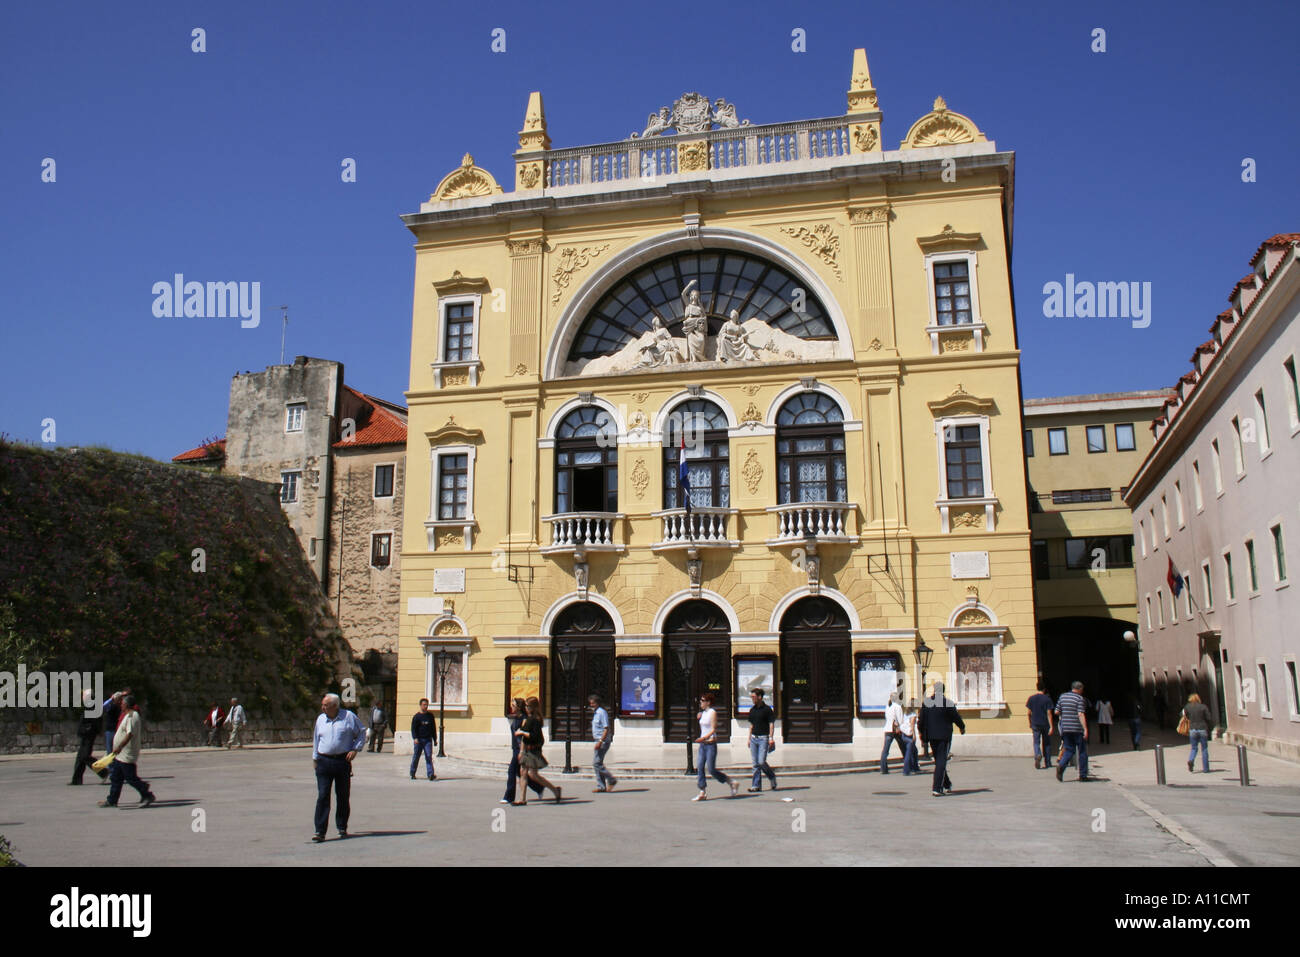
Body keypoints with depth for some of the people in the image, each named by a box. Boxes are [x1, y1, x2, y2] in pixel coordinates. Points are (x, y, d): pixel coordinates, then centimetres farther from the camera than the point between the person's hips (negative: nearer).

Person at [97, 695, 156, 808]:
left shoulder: (132, 716, -18)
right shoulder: (128, 715, 15)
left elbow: (130, 734, -29)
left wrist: (120, 747, -34)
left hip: (127, 755, -11)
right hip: (121, 754, 11)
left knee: (131, 778, -6)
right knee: (115, 778, 13)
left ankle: (148, 796, 1)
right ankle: (112, 801, 19)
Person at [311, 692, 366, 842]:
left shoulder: (349, 716, -2)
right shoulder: (320, 719, 8)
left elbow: (362, 733, 7)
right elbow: (316, 739, 19)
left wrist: (355, 749, -5)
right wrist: (315, 758, 15)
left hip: (343, 761, -1)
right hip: (324, 762, 2)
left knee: (343, 796, 7)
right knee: (322, 796, -7)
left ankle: (342, 828, 22)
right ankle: (320, 831, -6)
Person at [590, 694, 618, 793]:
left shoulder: (602, 712, -13)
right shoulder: (595, 713, 17)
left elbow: (606, 729, -19)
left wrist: (600, 742, -24)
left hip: (603, 741, -10)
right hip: (598, 741, 10)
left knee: (596, 763, -11)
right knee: (597, 763, 8)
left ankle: (611, 780, -3)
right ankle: (601, 786, 11)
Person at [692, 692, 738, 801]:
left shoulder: (712, 713, -10)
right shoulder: (703, 713, 14)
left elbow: (713, 729, -17)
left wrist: (703, 738, -29)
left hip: (711, 744, -8)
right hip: (703, 744, 8)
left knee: (711, 770, -7)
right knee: (700, 767, -1)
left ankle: (732, 783, 10)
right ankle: (703, 792, 2)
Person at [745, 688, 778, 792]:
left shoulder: (767, 709, -6)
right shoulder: (752, 709, 12)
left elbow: (771, 724, -8)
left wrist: (771, 738, -15)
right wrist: (749, 738, 14)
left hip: (763, 738, -6)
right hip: (754, 738, 6)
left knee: (761, 761, -12)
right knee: (755, 763, 5)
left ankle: (772, 777, 14)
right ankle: (756, 786, 8)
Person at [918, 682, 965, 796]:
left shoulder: (926, 702, -1)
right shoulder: (948, 703, -11)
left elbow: (921, 719, 3)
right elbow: (956, 718, -3)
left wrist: (921, 732, 17)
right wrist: (962, 727, 17)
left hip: (931, 736, 4)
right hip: (944, 736, -4)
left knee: (938, 760, 18)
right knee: (941, 762, -2)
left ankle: (947, 784, 30)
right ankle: (937, 788, -8)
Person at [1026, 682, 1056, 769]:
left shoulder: (1031, 698, 0)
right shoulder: (1047, 699, -7)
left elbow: (1029, 712, 3)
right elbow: (1049, 714, -10)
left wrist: (1030, 723, 16)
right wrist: (1051, 726, -9)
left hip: (1035, 724, 1)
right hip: (1045, 723, -1)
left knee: (1036, 742, 4)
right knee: (1047, 743, 13)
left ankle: (1038, 755, -25)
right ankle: (1048, 762, 19)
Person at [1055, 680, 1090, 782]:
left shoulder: (1062, 696, 8)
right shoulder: (1080, 699, -8)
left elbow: (1057, 712, 9)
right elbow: (1081, 715, -17)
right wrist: (1085, 729, -20)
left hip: (1065, 728, 5)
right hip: (1078, 729, -5)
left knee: (1069, 750, 11)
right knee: (1082, 752, 7)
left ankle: (1061, 765, -15)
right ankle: (1083, 775, 10)